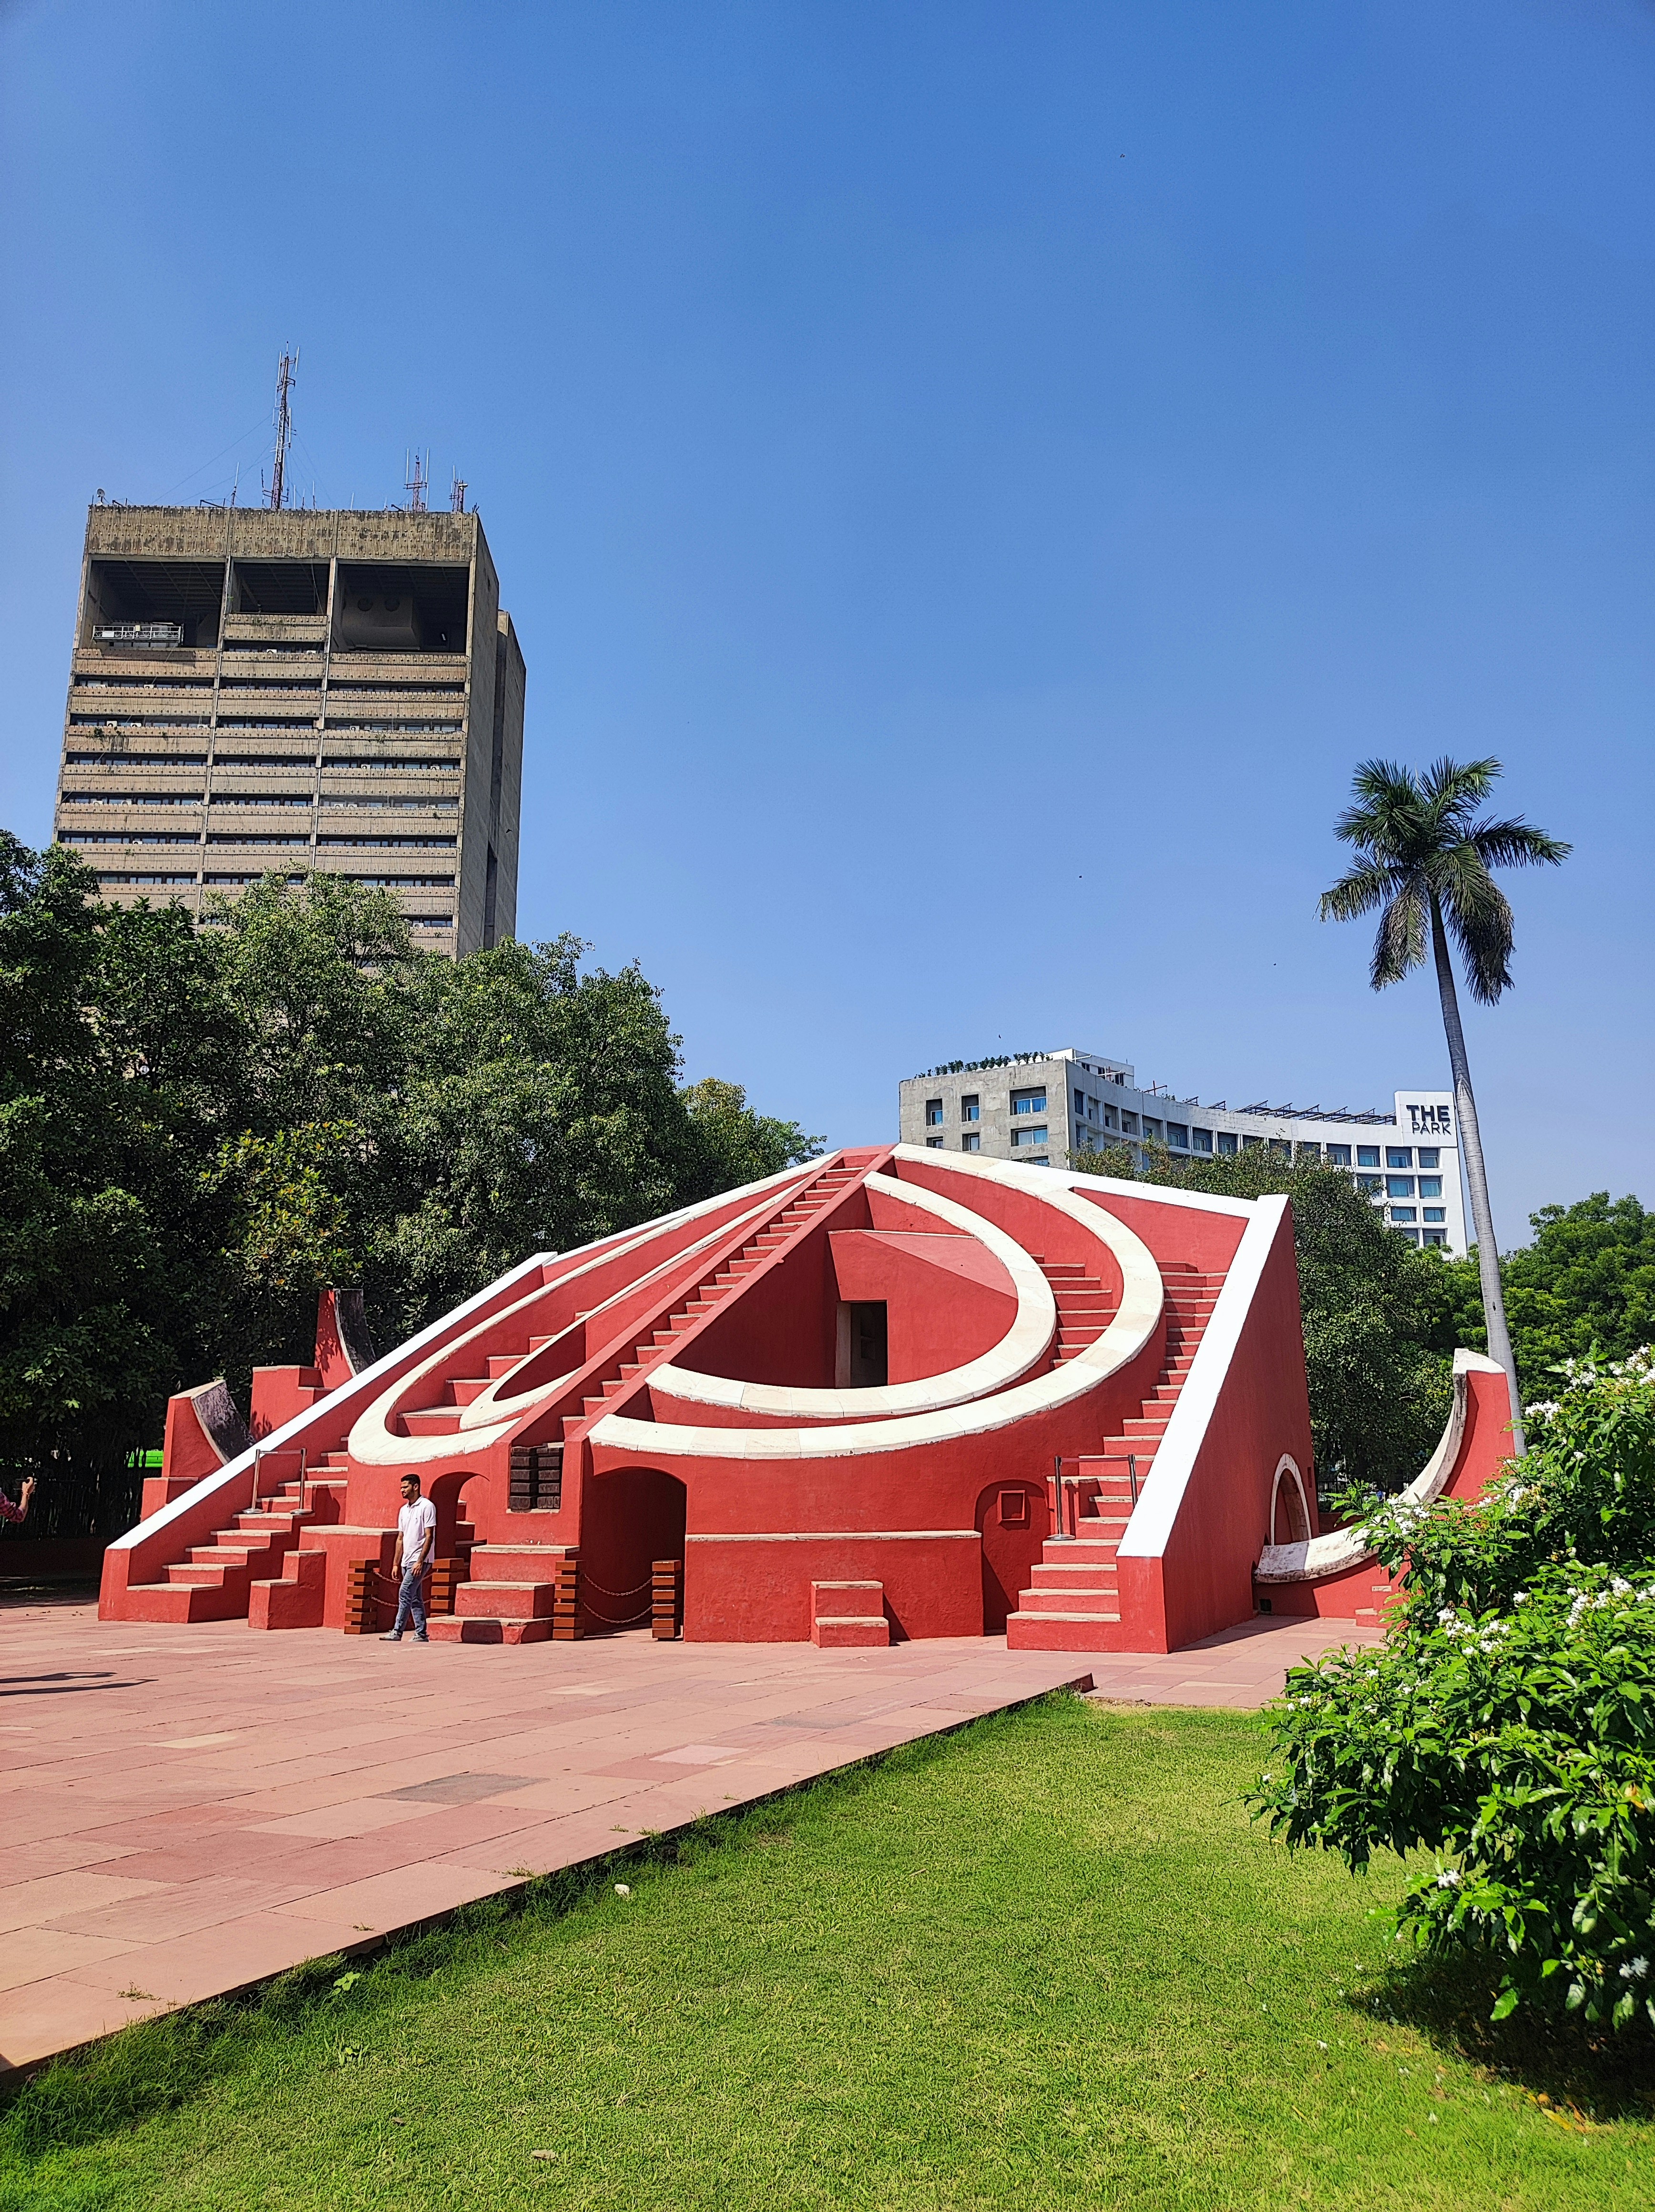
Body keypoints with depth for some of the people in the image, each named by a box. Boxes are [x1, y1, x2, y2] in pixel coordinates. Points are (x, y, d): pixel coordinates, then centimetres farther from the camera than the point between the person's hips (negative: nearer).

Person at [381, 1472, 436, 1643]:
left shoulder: (427, 1506, -10)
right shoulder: (404, 1510, 15)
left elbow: (429, 1537, -14)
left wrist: (420, 1561, -20)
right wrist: (396, 1564, 14)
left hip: (419, 1560, -8)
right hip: (407, 1561, 8)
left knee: (405, 1594, -12)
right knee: (415, 1599, 8)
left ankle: (397, 1632, -9)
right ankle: (421, 1634, 11)